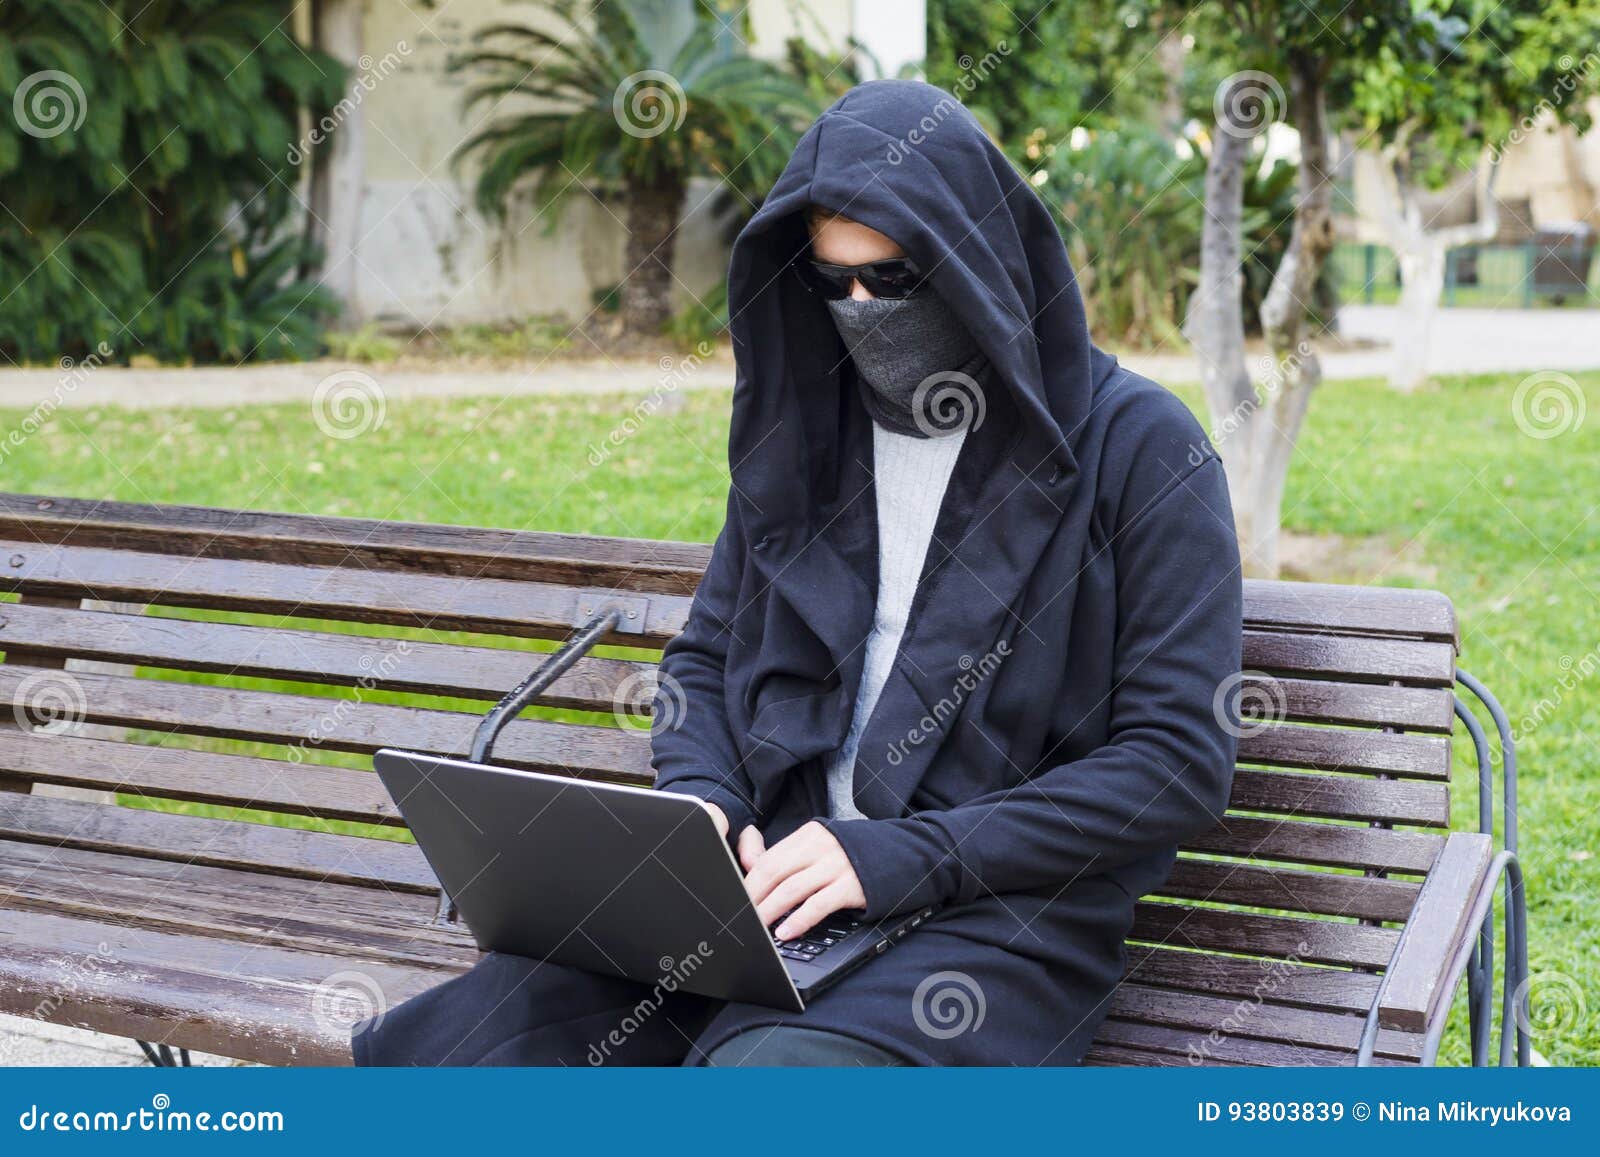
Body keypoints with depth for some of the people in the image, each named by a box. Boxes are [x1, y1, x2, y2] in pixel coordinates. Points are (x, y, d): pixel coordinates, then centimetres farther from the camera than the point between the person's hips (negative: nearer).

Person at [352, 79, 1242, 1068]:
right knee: (468, 1034, -19)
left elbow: (1181, 761, -8)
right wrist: (700, 801, -2)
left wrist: (903, 855, -16)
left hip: (1003, 911, -4)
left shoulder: (1140, 449, -4)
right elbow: (705, 659, 21)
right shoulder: (802, 429, 13)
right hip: (783, 877, 5)